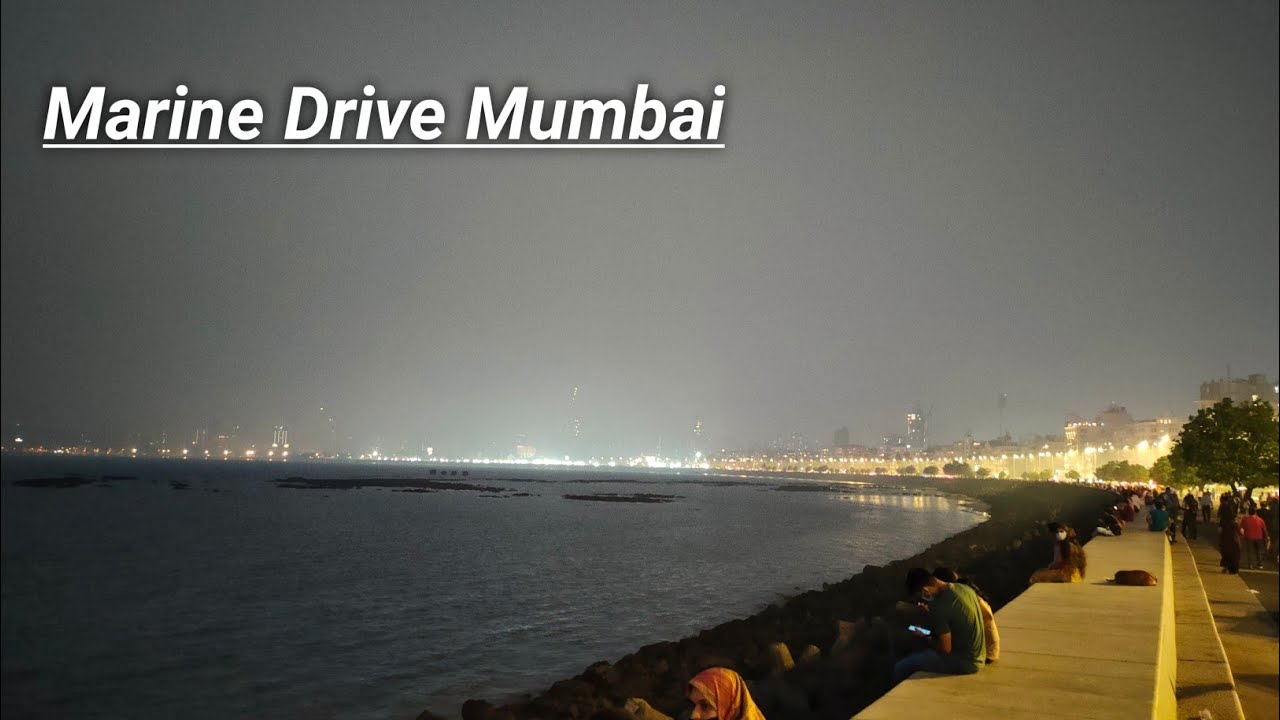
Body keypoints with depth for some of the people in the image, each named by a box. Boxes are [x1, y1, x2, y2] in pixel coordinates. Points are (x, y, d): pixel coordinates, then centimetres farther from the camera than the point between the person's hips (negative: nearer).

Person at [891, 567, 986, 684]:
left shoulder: (939, 606, -24)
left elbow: (945, 648, -21)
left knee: (901, 667, -4)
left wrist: (928, 639, -2)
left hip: (963, 663, -9)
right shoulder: (965, 588, 0)